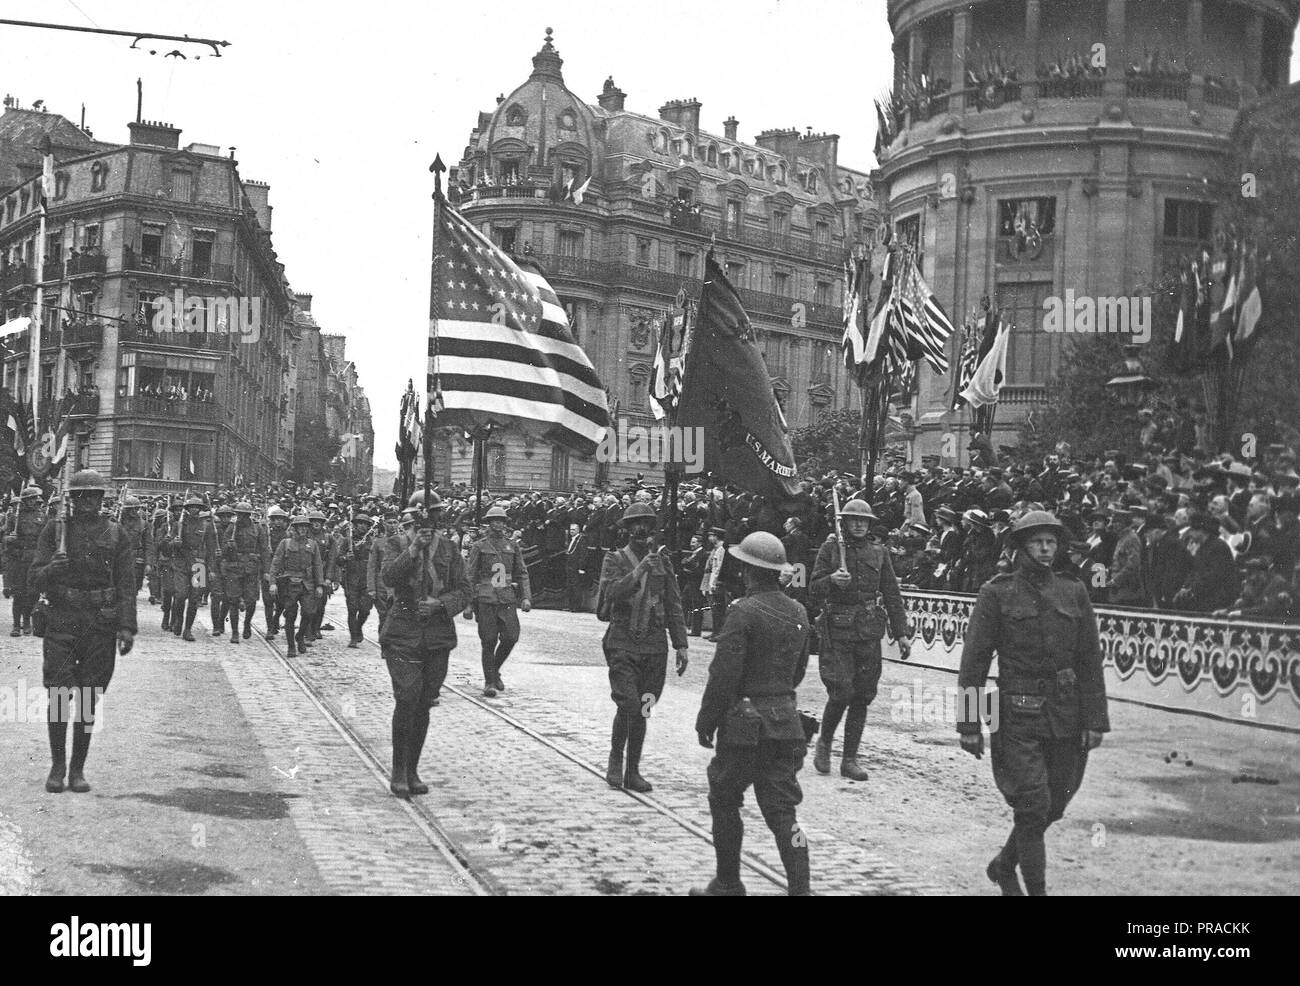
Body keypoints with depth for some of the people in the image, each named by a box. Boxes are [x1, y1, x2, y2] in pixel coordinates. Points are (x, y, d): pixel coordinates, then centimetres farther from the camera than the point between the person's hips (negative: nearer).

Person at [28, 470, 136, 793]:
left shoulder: (116, 535, 7)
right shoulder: (54, 531, 7)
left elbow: (127, 585, 3)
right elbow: (36, 579, 2)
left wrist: (127, 627, -8)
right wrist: (51, 569, -22)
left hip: (101, 626, 0)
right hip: (61, 622, 0)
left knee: (88, 701, 3)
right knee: (59, 695, -6)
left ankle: (78, 769, 11)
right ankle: (57, 766, 6)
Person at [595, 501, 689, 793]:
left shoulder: (662, 562, 12)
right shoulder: (614, 560, 3)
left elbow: (674, 606, 13)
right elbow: (611, 593, -15)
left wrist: (681, 645, 9)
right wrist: (638, 572, -24)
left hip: (654, 647, 3)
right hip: (622, 645, -3)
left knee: (642, 710, 5)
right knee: (628, 705, -15)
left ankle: (633, 771, 15)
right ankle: (615, 759, 7)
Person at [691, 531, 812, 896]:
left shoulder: (744, 612, -15)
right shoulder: (798, 612, 8)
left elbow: (724, 674, -16)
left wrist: (705, 721, -7)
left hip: (745, 722, -6)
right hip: (786, 720, 6)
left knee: (724, 801, 12)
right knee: (782, 811, 6)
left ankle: (728, 885, 20)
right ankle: (800, 889, -5)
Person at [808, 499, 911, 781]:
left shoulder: (879, 552, 10)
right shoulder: (829, 549, 1)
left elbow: (892, 595, 12)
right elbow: (813, 591, 0)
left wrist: (901, 633, 8)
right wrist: (831, 580, -21)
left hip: (869, 632, 3)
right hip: (837, 631, -3)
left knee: (862, 697, 3)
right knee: (841, 692, -10)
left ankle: (850, 759, 11)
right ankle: (824, 743, 15)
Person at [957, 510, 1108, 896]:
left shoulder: (1073, 592, 9)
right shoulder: (997, 593, -2)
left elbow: (1090, 661, 9)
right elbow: (974, 661, -3)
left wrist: (1095, 721, 3)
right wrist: (969, 724, -7)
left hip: (1066, 718, 4)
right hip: (1019, 717, -4)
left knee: (1052, 807, 11)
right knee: (1033, 808, -8)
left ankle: (1003, 866, 34)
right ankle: (1037, 889, 2)